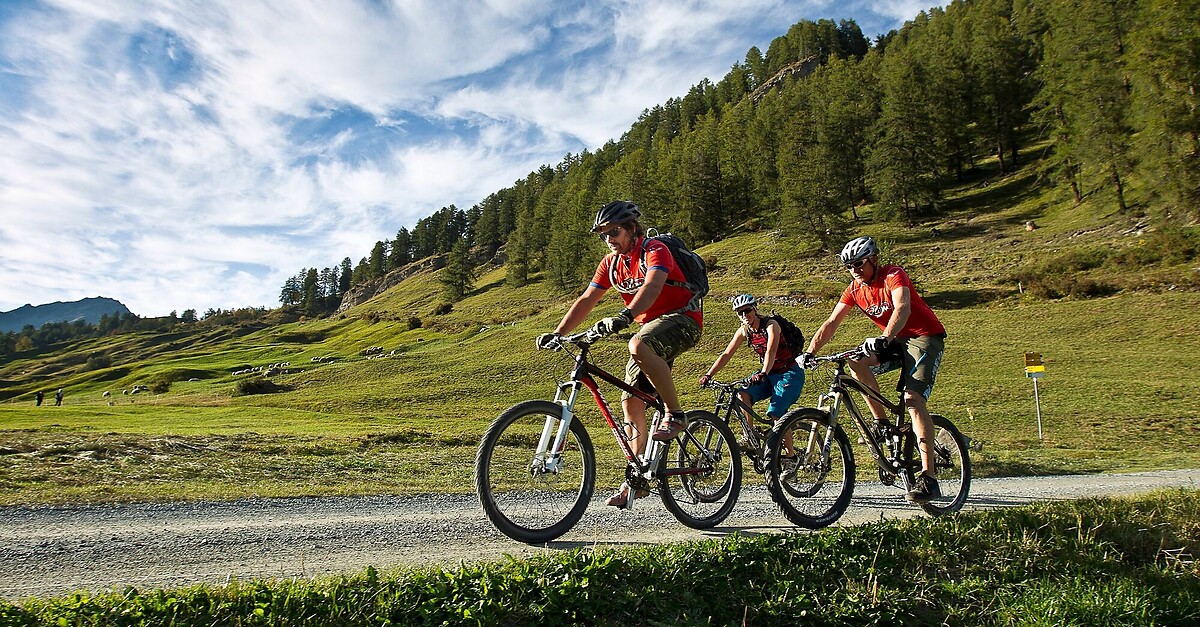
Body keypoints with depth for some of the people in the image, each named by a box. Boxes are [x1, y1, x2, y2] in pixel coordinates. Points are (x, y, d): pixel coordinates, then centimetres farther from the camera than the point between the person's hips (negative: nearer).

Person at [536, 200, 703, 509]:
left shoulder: (655, 250, -16)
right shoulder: (611, 263, 6)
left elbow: (651, 287, -35)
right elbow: (586, 301, 3)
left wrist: (623, 316, -51)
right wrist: (556, 333, -8)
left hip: (682, 319, -7)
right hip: (651, 326, 8)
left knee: (638, 346, -38)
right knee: (631, 400, -2)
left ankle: (675, 414, -21)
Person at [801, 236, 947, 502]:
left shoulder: (893, 275, -19)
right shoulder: (855, 289, 0)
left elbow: (903, 308, -38)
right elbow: (831, 324, -5)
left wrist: (884, 339, -55)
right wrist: (809, 352, -19)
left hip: (926, 337, -6)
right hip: (897, 342, 6)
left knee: (913, 397, -24)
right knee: (856, 360, -20)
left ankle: (929, 477, -24)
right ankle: (883, 425, -7)